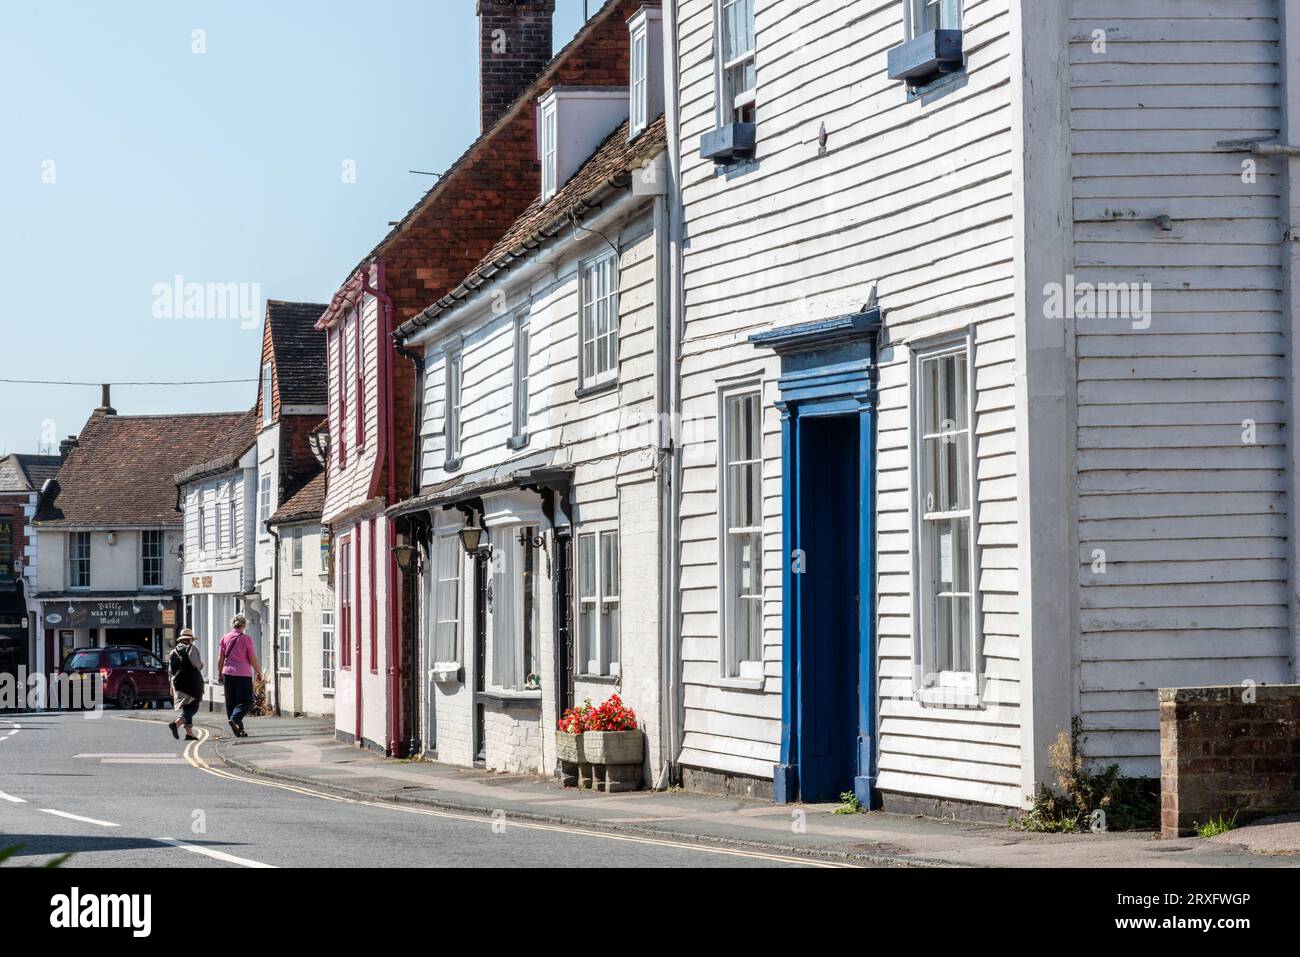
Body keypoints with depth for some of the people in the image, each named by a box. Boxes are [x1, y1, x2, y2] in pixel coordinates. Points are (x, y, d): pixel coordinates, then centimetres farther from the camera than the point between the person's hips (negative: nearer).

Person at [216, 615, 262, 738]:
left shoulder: (225, 639, 4)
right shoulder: (246, 639, -6)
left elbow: (221, 660, 6)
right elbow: (253, 660, -6)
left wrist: (220, 674, 17)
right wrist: (259, 673, 7)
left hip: (228, 673, 4)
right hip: (243, 674, -4)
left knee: (231, 702, 10)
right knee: (246, 701, 1)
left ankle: (239, 730, 8)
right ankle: (234, 719, -23)